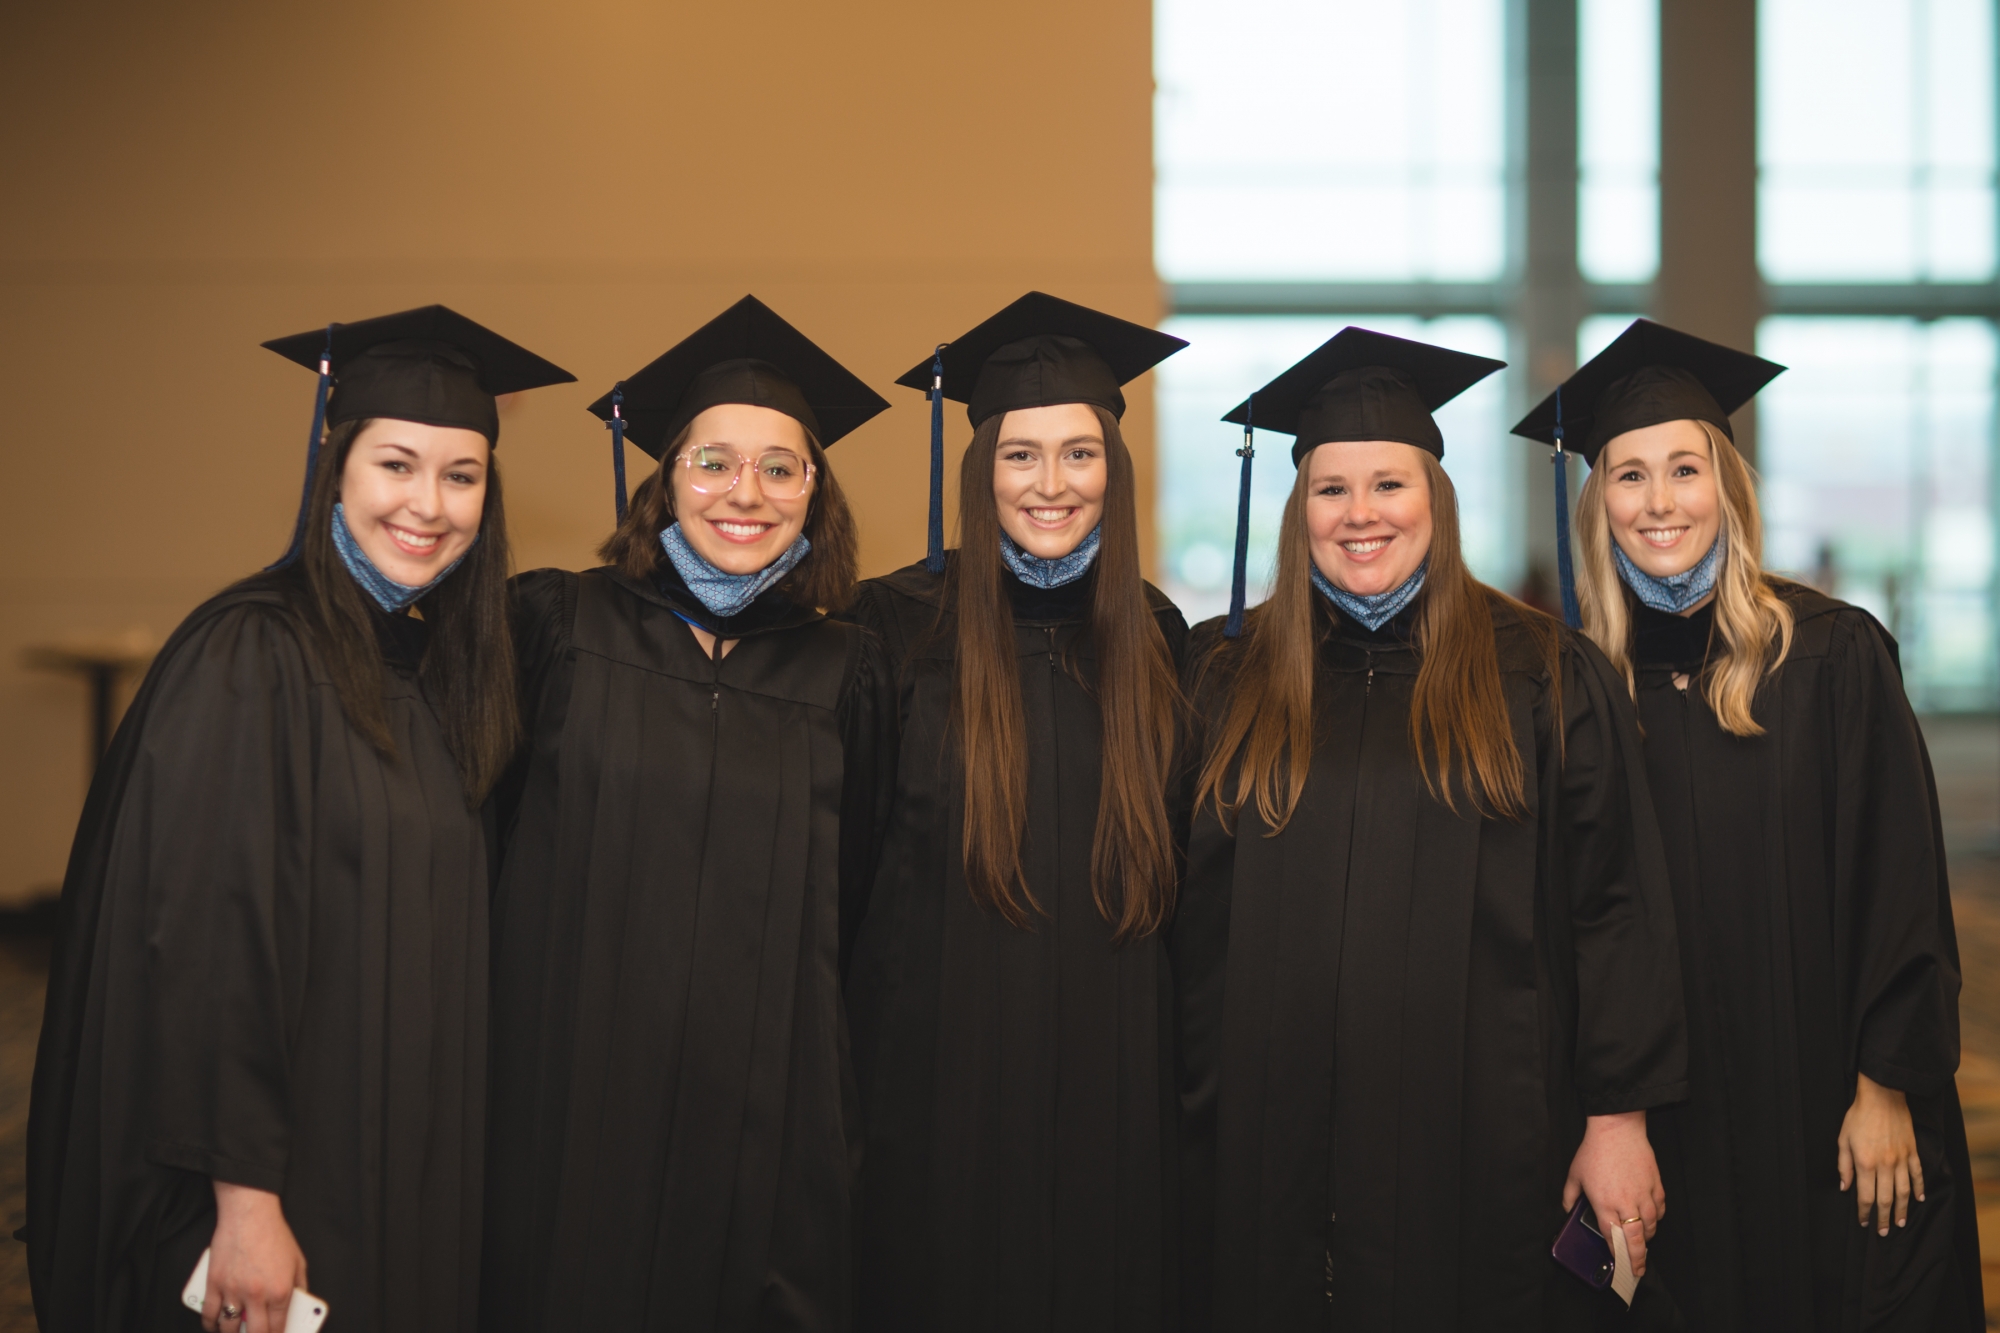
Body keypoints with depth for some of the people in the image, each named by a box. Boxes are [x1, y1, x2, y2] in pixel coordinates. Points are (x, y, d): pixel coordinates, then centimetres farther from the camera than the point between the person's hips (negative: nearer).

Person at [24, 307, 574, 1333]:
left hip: (408, 1177, 7)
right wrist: (244, 1201, -21)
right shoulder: (247, 658, -14)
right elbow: (205, 942, -18)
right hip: (278, 1189, -7)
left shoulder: (437, 672, 8)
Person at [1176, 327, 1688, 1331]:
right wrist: (1178, 1124, 4)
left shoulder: (1546, 679, 2)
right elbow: (1185, 917, 7)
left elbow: (1614, 909, -1)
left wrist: (1619, 1118, -5)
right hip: (1271, 1148, 2)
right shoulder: (1222, 677, 7)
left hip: (1481, 1142, -1)